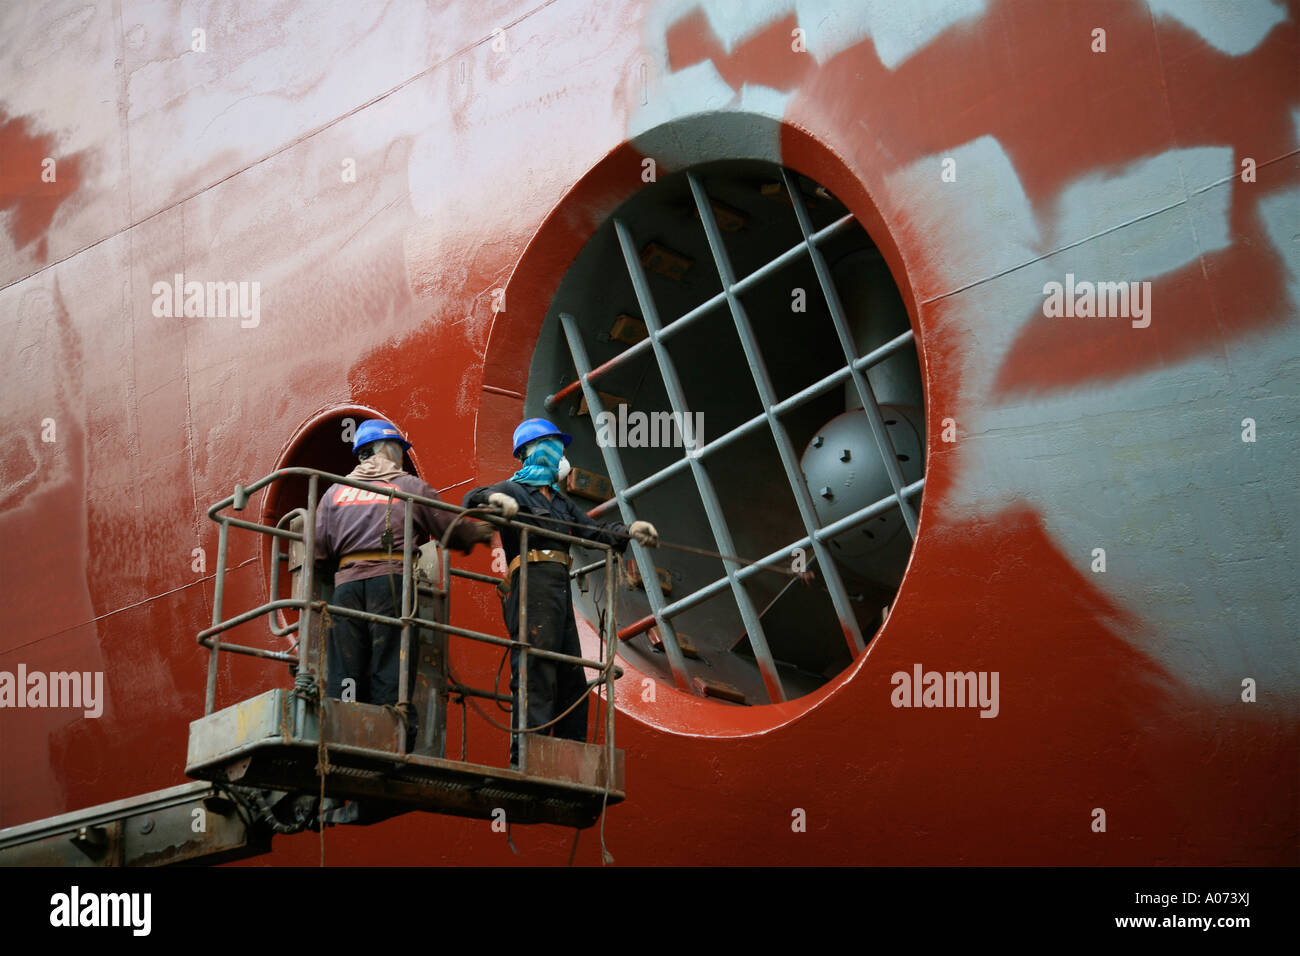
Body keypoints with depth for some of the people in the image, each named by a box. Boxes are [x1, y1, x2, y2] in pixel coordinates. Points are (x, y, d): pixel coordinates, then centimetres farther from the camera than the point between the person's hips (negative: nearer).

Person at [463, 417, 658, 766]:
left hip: (559, 588, 9)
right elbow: (472, 499, -13)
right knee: (536, 672, -16)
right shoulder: (515, 489, 3)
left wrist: (628, 531, 2)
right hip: (534, 584, -9)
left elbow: (592, 529, 19)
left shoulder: (559, 501, 28)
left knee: (572, 679, 10)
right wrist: (495, 498, -36)